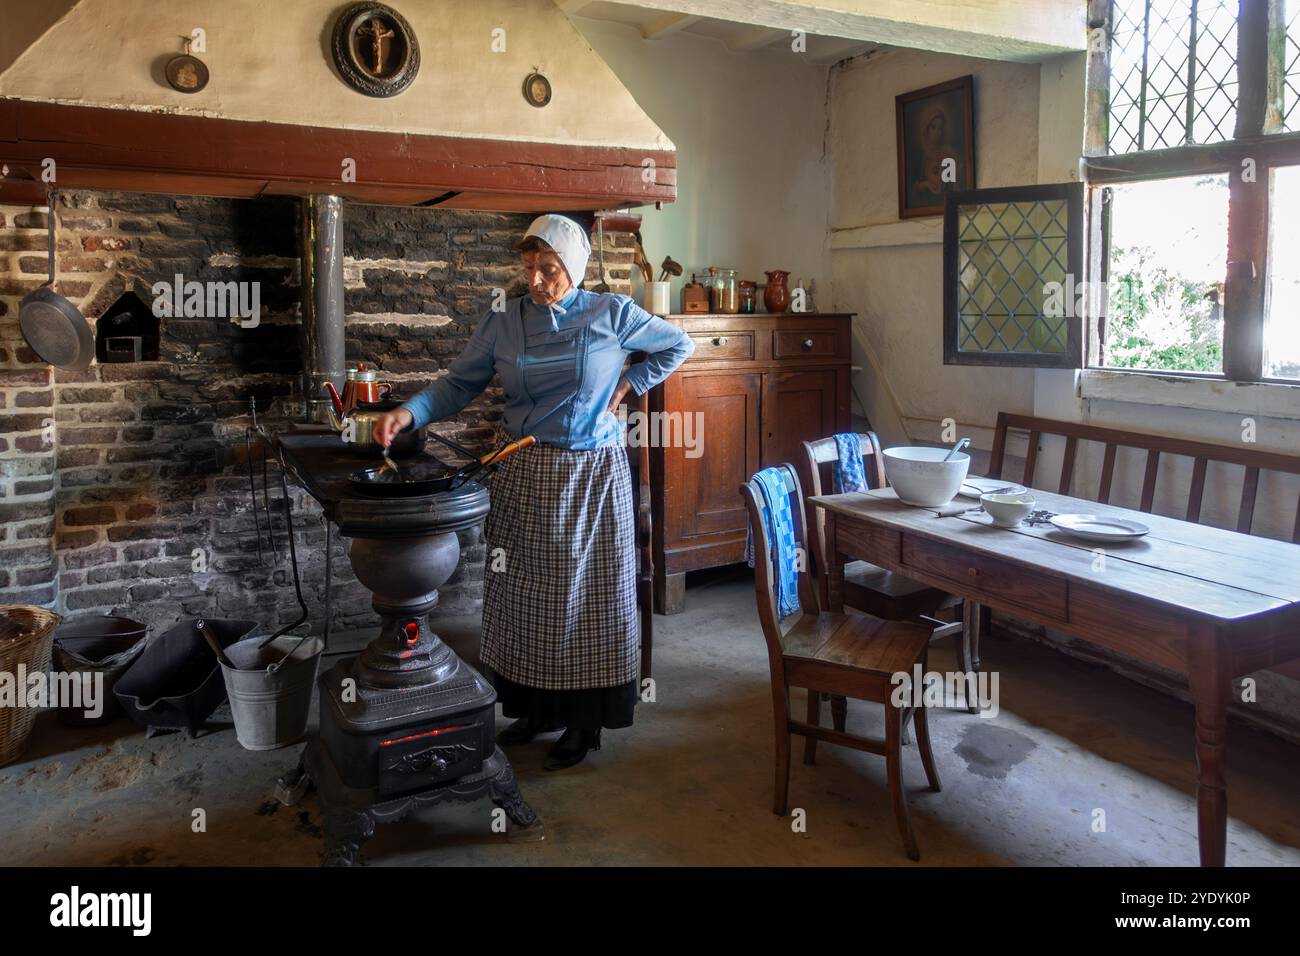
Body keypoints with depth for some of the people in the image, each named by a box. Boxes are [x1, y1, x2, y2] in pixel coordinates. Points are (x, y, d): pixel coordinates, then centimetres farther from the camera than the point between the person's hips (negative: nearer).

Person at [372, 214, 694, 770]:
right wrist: (408, 415, -17)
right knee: (526, 594, 9)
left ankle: (585, 721, 17)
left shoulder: (612, 315, -2)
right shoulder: (503, 324, 2)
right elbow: (457, 385, 0)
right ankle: (538, 707, 26)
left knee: (588, 595, 4)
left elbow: (677, 345, 11)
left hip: (592, 477, -2)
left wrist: (627, 385, 1)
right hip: (524, 474, 3)